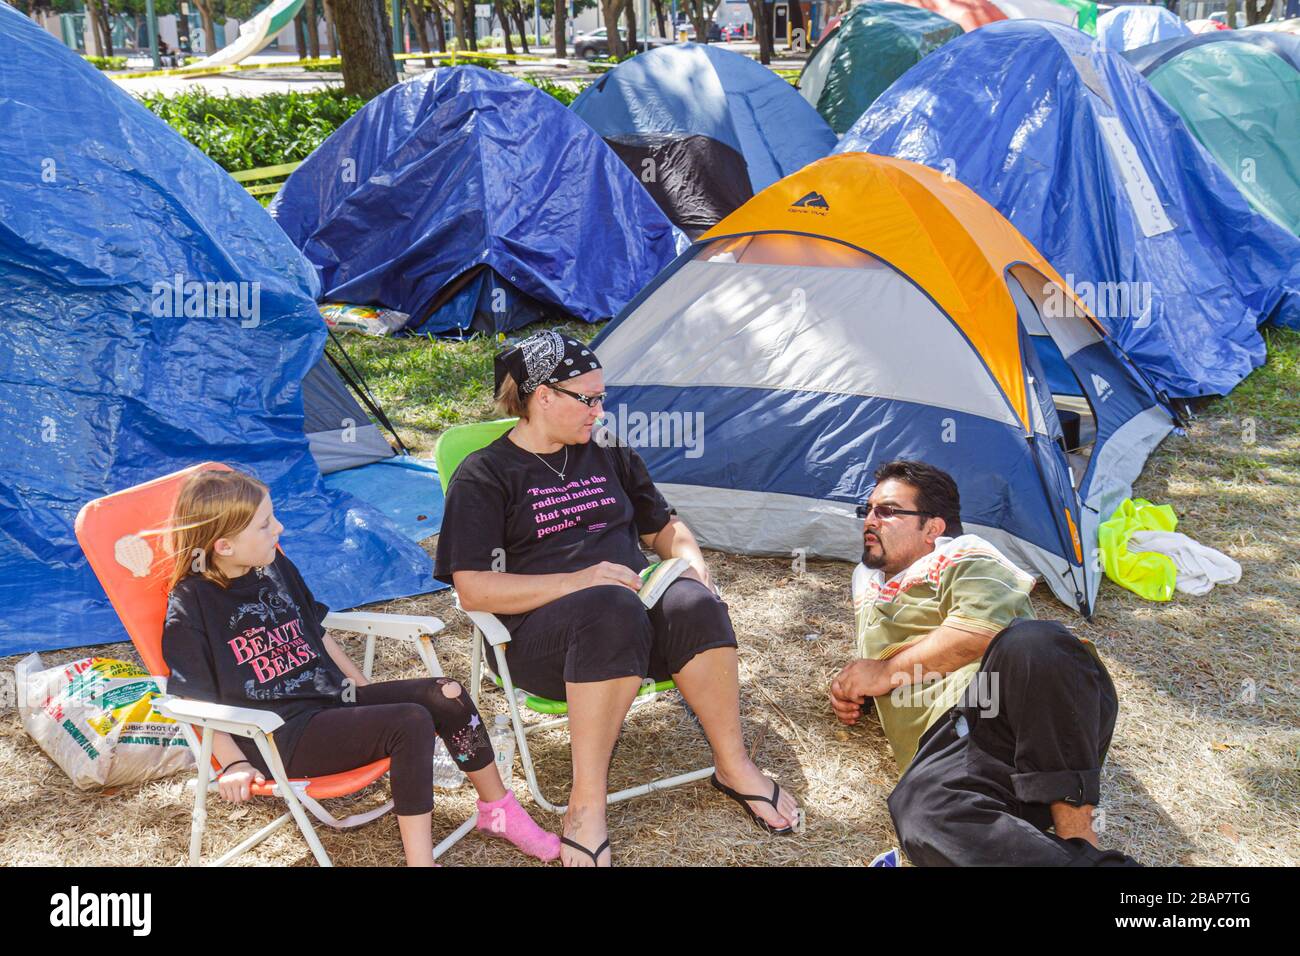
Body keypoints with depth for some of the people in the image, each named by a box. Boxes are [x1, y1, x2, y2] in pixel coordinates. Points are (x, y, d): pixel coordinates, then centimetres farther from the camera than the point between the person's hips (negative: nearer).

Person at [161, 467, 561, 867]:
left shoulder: (276, 568, 10)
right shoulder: (189, 607, -12)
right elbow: (195, 699, -11)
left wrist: (365, 687, 19)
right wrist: (233, 764, -19)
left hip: (334, 698, 8)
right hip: (281, 736, -8)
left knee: (448, 696, -8)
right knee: (410, 723, -28)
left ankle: (498, 808, 12)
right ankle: (419, 858, -23)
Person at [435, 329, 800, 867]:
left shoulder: (609, 457, 16)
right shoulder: (484, 477, -2)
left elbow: (665, 529, 27)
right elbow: (474, 590, -11)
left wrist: (692, 563, 3)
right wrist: (578, 581, -20)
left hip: (636, 608, 5)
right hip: (540, 634, -4)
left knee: (692, 603, -30)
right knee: (612, 612, -39)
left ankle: (734, 767, -15)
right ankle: (586, 806, -32)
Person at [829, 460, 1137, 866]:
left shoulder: (960, 555, 15)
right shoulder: (867, 582, 37)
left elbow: (985, 624, -6)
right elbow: (872, 665, 50)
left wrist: (888, 672, 1)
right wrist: (853, 687, 25)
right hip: (949, 741, 3)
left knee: (1032, 643, -41)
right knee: (922, 814, -36)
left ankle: (1075, 832, -33)